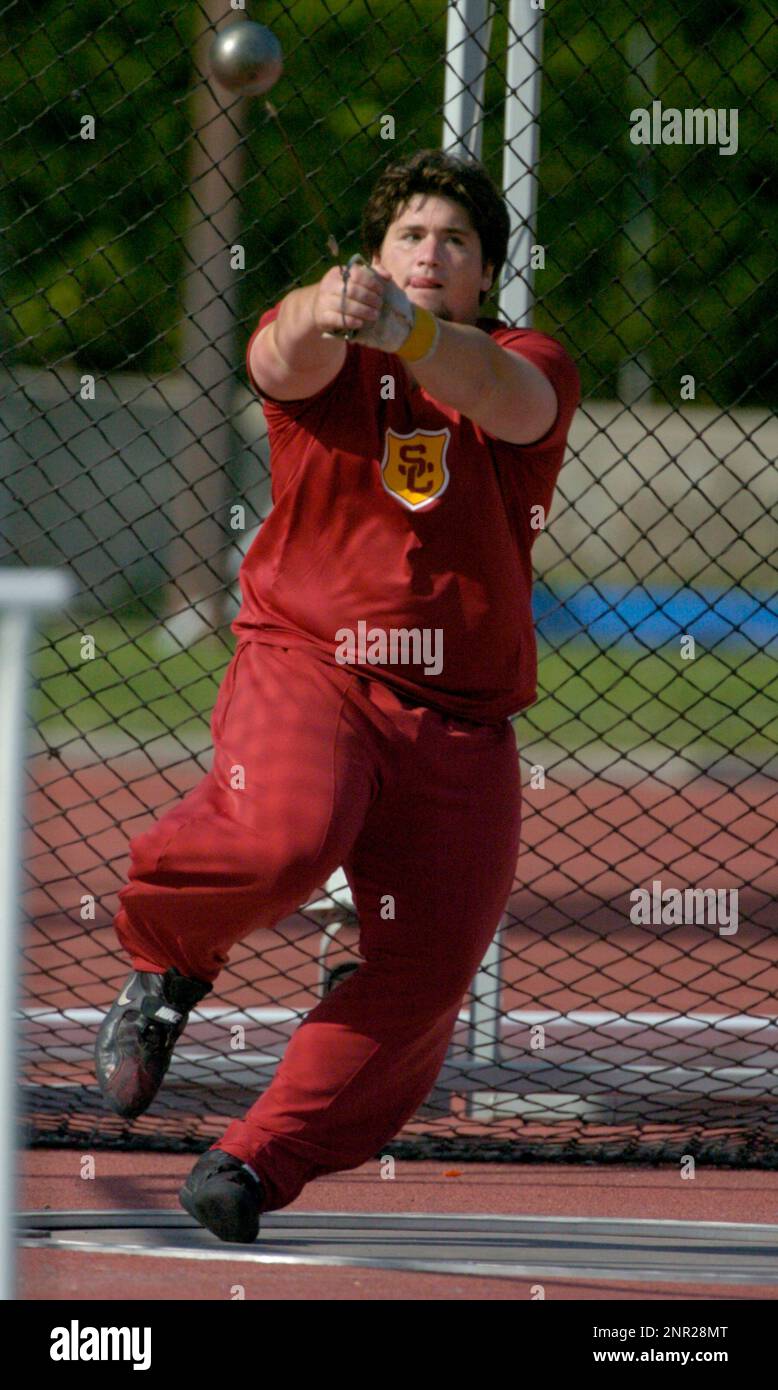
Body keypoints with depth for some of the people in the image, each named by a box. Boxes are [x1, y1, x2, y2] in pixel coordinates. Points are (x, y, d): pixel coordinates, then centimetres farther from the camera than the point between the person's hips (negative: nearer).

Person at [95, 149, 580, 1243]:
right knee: (282, 839, -32)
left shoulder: (532, 367, 4)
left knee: (425, 976, -5)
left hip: (462, 723, 2)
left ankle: (262, 1160, 11)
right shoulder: (327, 355, 4)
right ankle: (166, 961, 0)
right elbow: (284, 360, -21)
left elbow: (501, 395, -20)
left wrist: (406, 330, -41)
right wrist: (325, 314, -46)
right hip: (307, 670, -2)